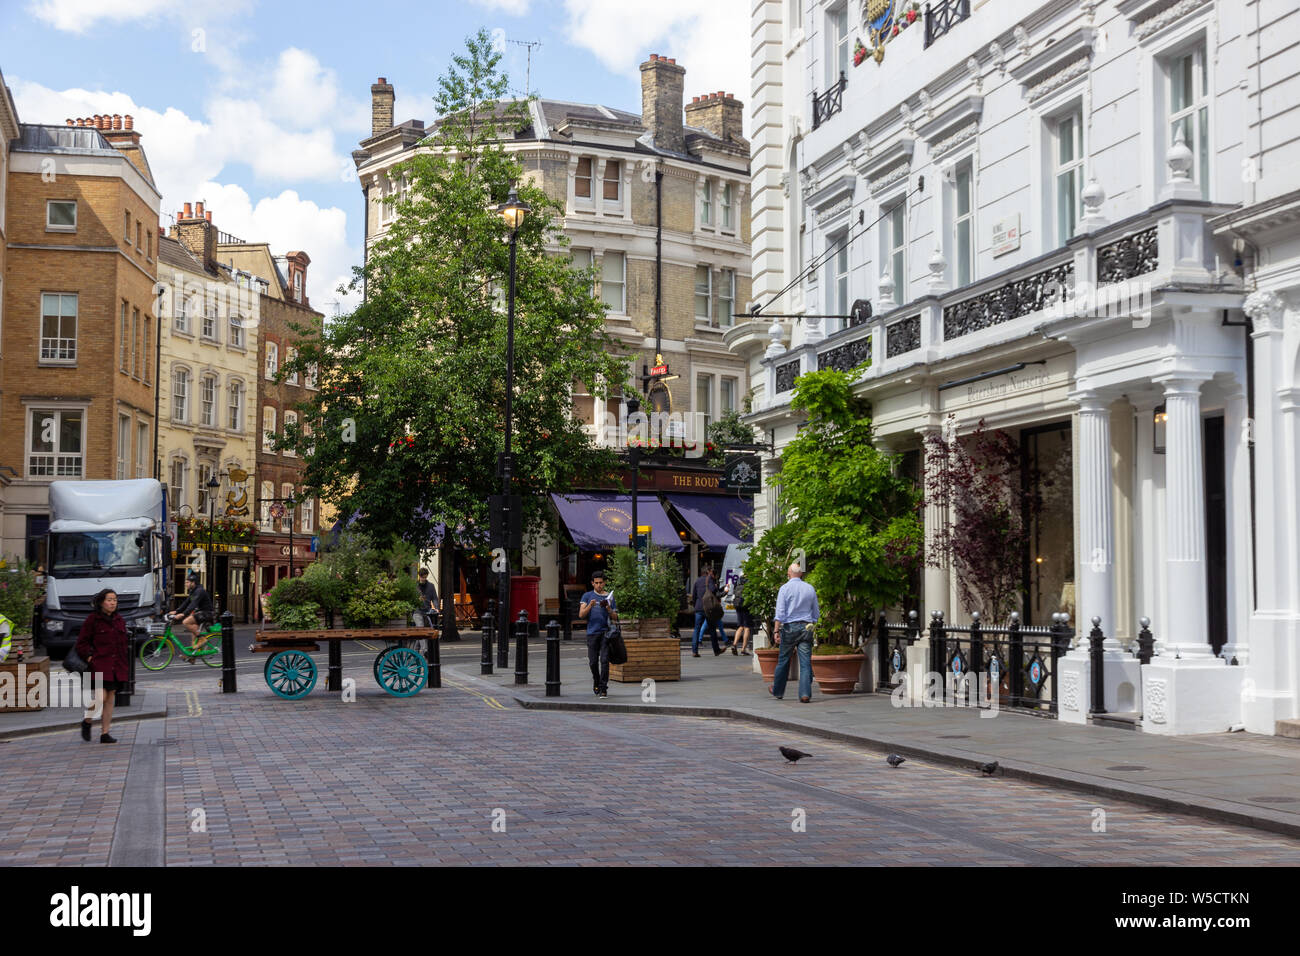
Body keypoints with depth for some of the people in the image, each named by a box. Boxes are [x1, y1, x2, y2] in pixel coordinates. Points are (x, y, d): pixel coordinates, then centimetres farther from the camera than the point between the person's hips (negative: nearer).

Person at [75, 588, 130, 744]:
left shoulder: (120, 620, 13)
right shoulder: (93, 620, -3)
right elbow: (81, 643, 0)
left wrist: (123, 664, 11)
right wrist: (90, 658, -11)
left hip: (116, 666, 5)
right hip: (99, 665, -5)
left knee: (110, 699, 6)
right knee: (101, 696, -15)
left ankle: (105, 733, 10)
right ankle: (87, 721, 12)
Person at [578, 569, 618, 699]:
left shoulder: (610, 597, 9)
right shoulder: (587, 596, 8)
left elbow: (615, 618, 10)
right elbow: (581, 615, -1)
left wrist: (609, 610, -11)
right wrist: (590, 606, -18)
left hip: (606, 632, -1)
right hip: (592, 632, 1)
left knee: (604, 660, -11)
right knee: (593, 662, 4)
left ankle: (603, 688, -12)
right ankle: (596, 683, 29)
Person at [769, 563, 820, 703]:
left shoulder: (785, 588, -4)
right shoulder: (810, 589, 7)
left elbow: (780, 613, -11)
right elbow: (816, 613, 14)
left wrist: (777, 631, -9)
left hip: (789, 627, -2)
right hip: (806, 627, 2)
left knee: (783, 660, 11)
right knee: (806, 662, -2)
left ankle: (778, 691, 25)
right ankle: (805, 694, -11)